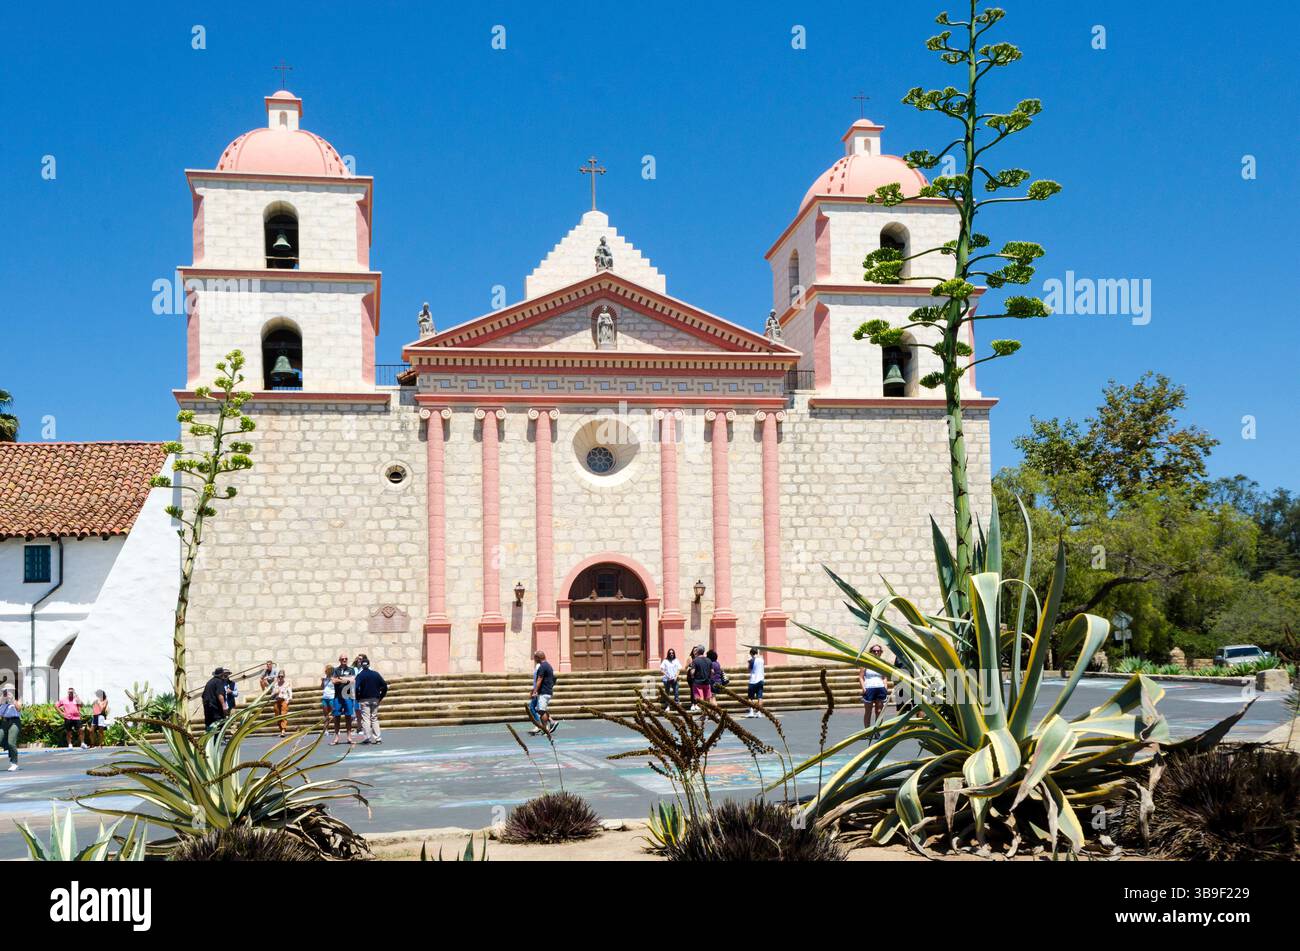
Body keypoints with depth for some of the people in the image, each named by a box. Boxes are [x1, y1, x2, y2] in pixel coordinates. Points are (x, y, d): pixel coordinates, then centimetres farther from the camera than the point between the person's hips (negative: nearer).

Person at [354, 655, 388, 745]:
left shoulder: (360, 675, -6)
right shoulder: (375, 674, 4)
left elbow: (356, 688, -18)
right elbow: (384, 686, 1)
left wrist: (357, 699, -5)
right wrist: (381, 696, 9)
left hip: (364, 700, -3)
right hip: (375, 699, 3)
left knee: (365, 719, -1)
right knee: (375, 719, 11)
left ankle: (367, 739, -7)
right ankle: (377, 739, 9)